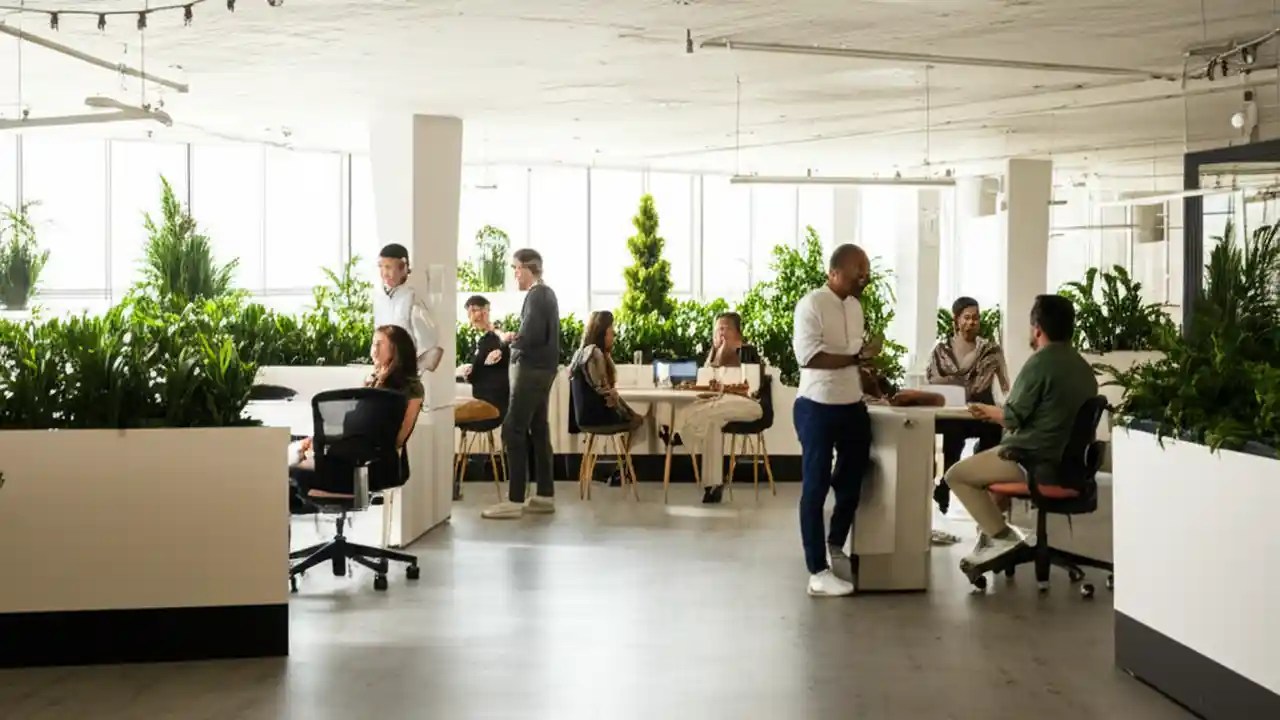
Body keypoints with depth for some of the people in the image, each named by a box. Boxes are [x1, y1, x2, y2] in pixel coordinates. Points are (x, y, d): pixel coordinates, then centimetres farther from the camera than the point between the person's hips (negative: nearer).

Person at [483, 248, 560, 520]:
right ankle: (545, 496, 15)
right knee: (538, 431, 12)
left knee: (513, 432, -9)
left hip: (532, 370, -10)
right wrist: (516, 338, 6)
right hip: (542, 368, 10)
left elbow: (531, 337, -24)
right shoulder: (546, 293, 15)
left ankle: (515, 500, -11)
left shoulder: (535, 296, -15)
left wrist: (509, 339, -7)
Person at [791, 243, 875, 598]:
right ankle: (818, 571, 8)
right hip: (818, 408, -7)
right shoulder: (811, 305, -13)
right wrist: (855, 357, -23)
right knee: (816, 487, 1)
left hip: (852, 406, 7)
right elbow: (808, 356, -23)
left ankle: (836, 545, 38)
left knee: (852, 481, 16)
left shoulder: (855, 306, 11)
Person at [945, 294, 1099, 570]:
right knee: (985, 457, 31)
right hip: (1070, 461, 9)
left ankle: (1002, 537, -3)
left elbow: (1013, 417, -14)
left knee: (956, 474, 5)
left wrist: (987, 411, 6)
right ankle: (992, 530, 28)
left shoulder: (1041, 362, -16)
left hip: (1035, 461, -9)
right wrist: (995, 413, 23)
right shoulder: (1083, 366, 10)